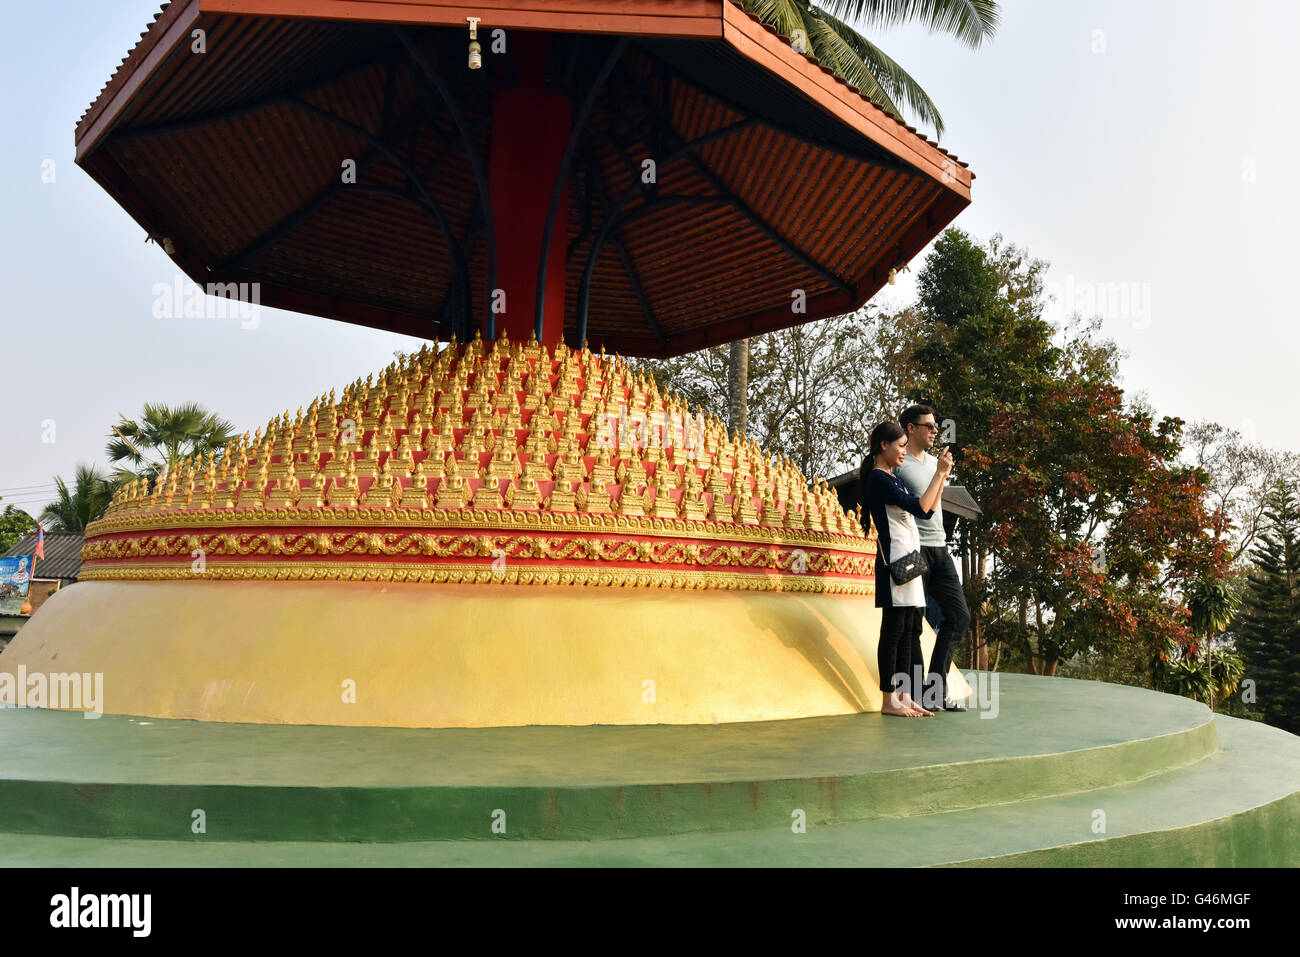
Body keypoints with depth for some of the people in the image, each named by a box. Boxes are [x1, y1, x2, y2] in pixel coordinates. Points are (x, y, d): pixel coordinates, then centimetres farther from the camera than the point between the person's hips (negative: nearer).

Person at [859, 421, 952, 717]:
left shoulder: (893, 479, 20)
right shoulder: (878, 478, -10)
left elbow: (927, 511, 22)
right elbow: (921, 508, -16)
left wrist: (942, 477, 17)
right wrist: (939, 473, -8)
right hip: (894, 560, -10)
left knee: (910, 631, 8)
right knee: (894, 629, -7)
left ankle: (904, 697, 12)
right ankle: (889, 701, -3)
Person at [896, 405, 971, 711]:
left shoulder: (934, 462, 20)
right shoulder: (898, 464, -7)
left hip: (939, 548, 9)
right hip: (912, 549, -9)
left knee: (958, 616, 7)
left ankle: (935, 688, 14)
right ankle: (916, 691, 6)